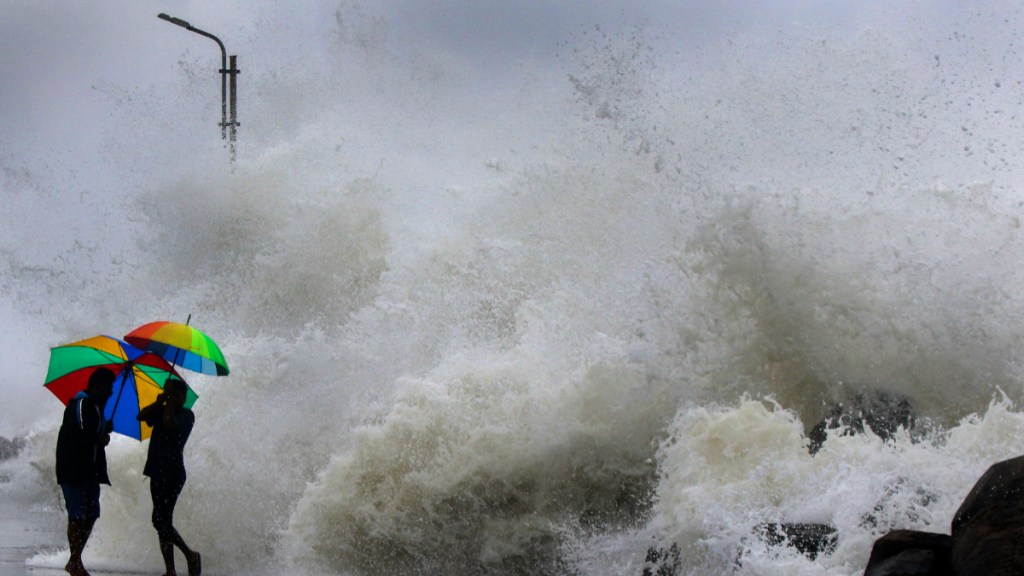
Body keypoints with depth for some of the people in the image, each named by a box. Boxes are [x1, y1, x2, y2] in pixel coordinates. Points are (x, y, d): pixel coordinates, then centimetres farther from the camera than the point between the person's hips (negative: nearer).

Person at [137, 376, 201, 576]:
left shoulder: (186, 415, -5)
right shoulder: (162, 411, 15)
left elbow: (170, 424, -24)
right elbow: (141, 416, 1)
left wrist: (168, 400, -15)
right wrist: (160, 402, -9)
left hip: (173, 474, -8)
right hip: (158, 473, 8)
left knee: (161, 521, -15)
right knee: (163, 522, 7)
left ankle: (190, 555, -3)